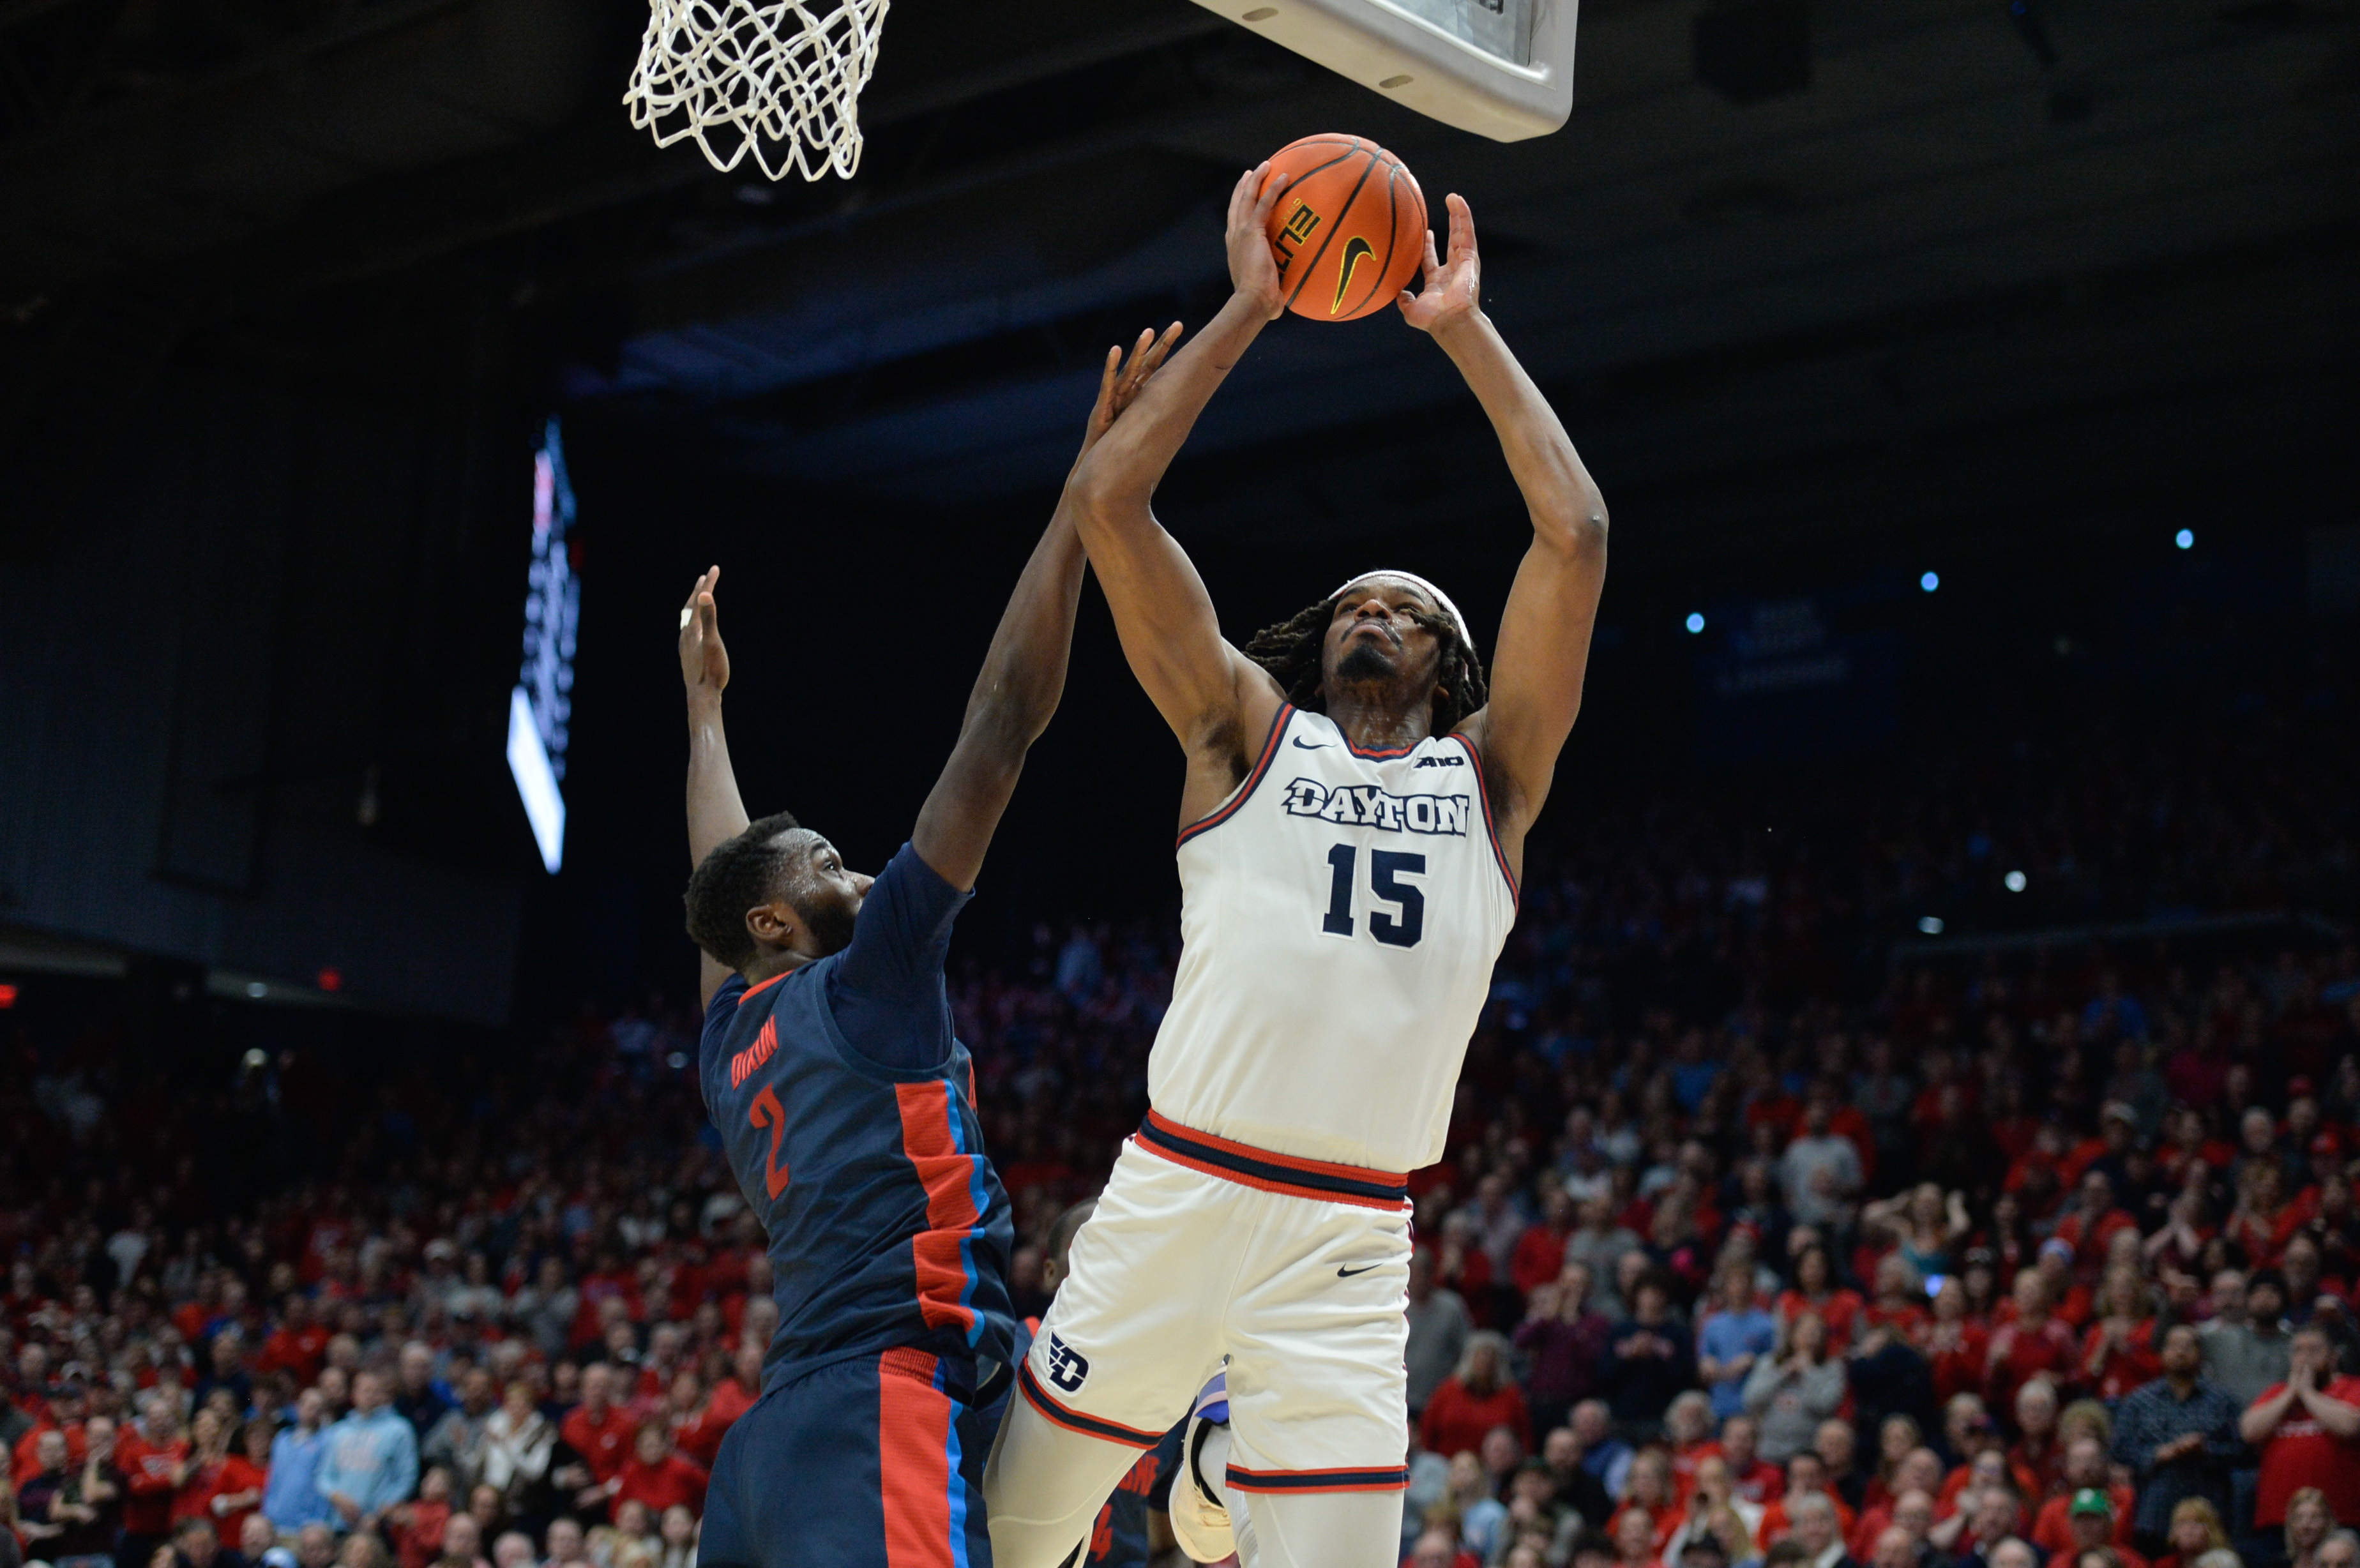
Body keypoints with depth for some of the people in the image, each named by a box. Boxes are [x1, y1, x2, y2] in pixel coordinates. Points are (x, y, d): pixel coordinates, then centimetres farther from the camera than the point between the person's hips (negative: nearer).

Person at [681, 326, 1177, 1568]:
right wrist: (1087, 485, 0)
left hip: (774, 1444, 10)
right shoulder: (862, 985, 1)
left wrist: (703, 701, 54)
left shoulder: (733, 1035, 20)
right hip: (884, 1416, -9)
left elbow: (719, 876, 41)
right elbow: (1003, 717, -2)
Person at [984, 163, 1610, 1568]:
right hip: (1173, 1197, -1)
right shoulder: (1249, 728, 11)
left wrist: (1466, 329, 11)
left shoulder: (1490, 774, 14)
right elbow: (1108, 501, 3)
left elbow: (1577, 534, 7)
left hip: (1350, 1250, 1)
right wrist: (1248, 311, 6)